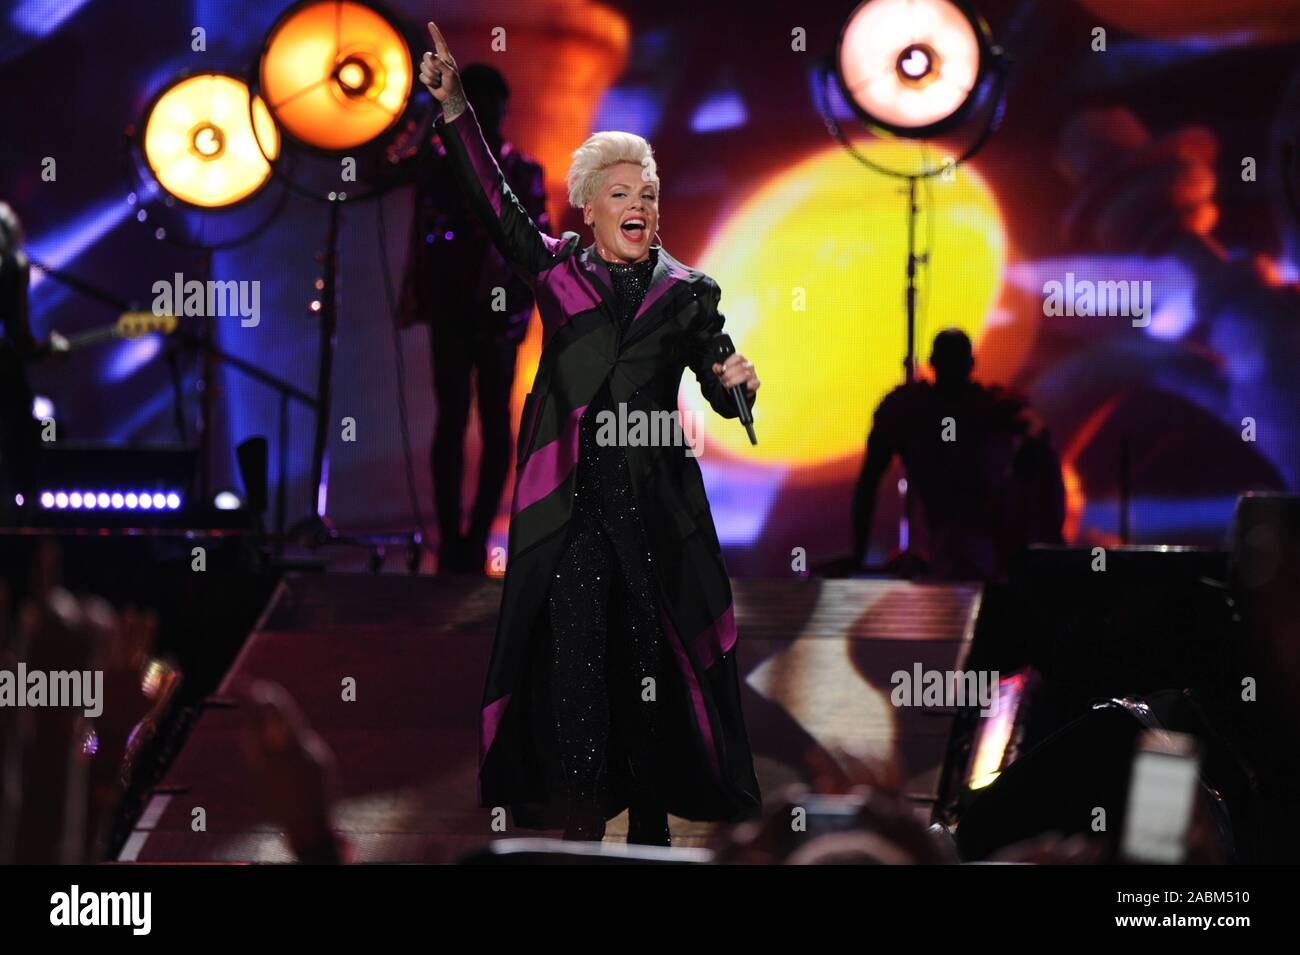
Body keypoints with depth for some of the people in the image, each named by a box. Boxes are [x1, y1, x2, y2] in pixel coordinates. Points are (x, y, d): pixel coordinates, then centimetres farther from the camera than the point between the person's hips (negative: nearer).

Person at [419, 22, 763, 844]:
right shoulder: (556, 269, 8)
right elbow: (494, 199, 0)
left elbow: (717, 382, 5)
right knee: (573, 662, -3)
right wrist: (454, 105, -10)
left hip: (656, 504, 1)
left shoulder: (687, 293, 9)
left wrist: (734, 384, -20)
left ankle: (652, 822, 11)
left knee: (653, 661, 3)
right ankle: (578, 825, 1)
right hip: (569, 500, -1)